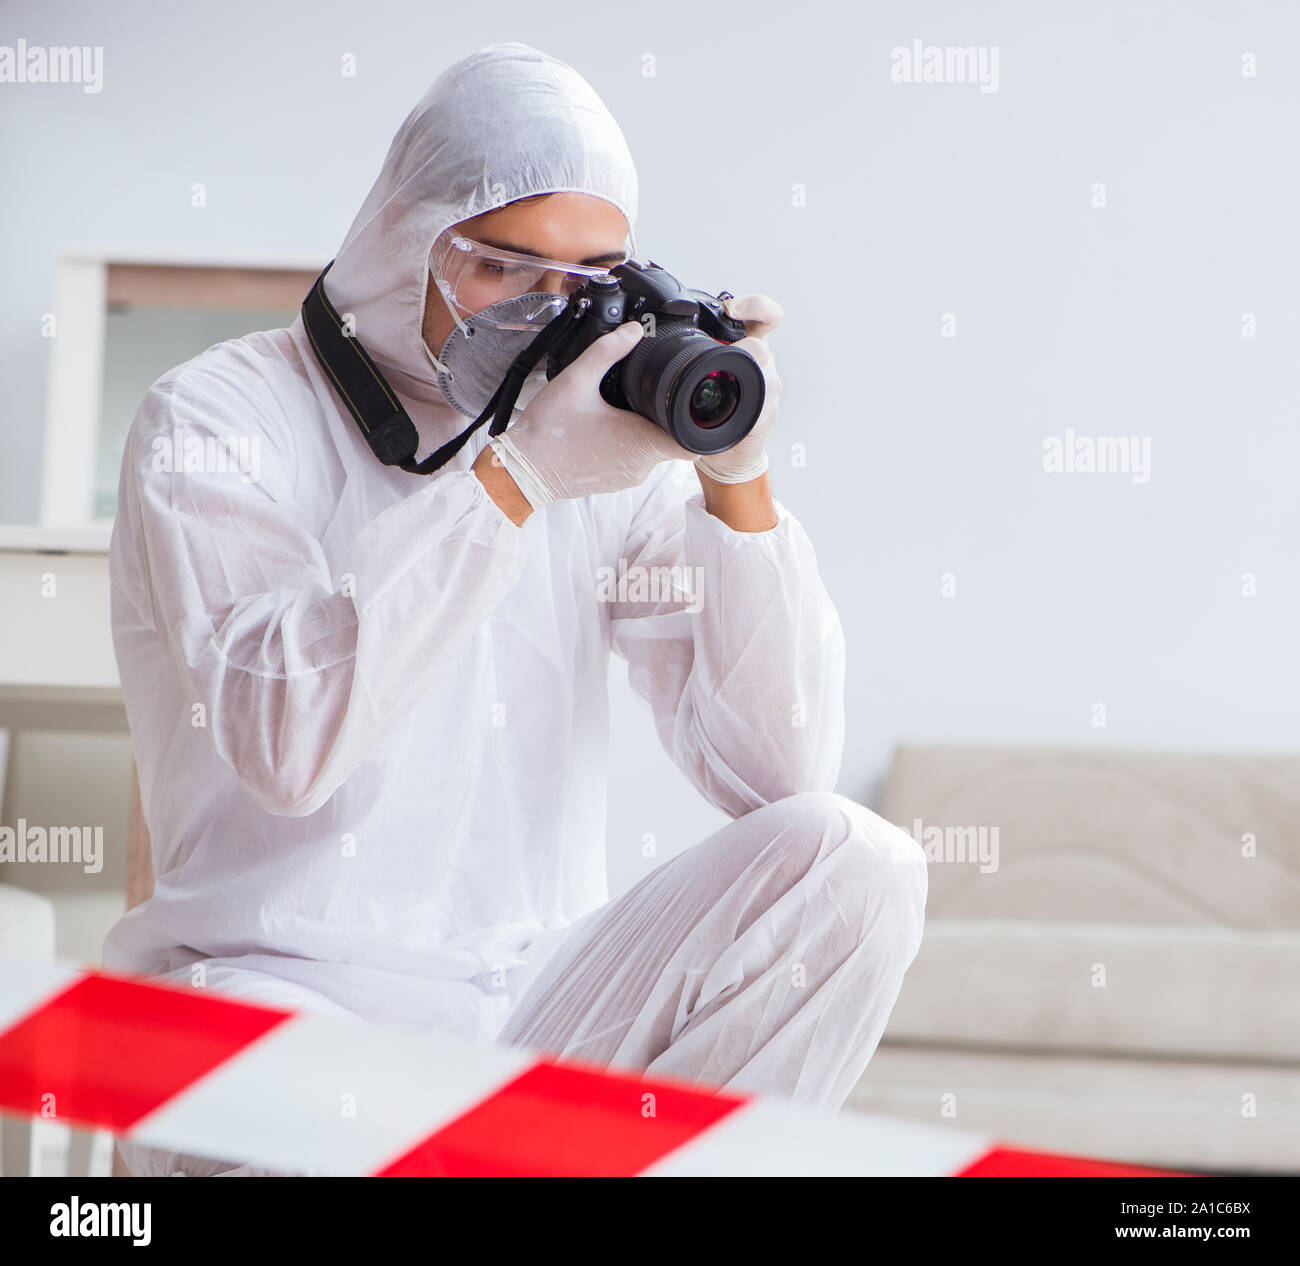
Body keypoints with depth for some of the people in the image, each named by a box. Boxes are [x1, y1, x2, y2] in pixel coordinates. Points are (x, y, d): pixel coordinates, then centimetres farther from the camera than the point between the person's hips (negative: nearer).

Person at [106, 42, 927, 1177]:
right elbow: (287, 745, -24)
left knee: (854, 863, -16)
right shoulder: (217, 420, -4)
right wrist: (514, 473, -24)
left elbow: (782, 774, -1)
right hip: (290, 993, -5)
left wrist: (737, 481, -11)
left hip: (546, 1001, 5)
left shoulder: (607, 445, 8)